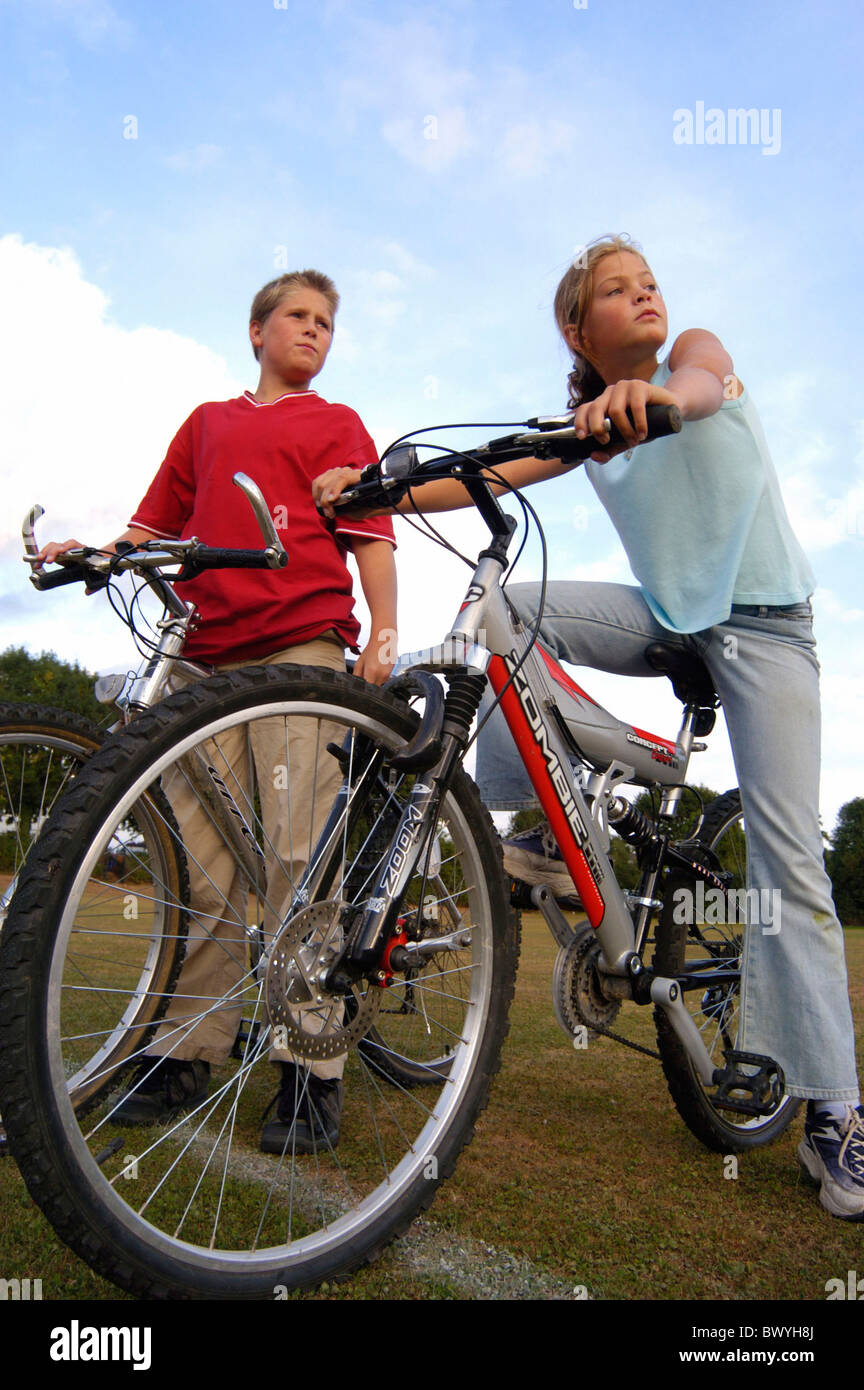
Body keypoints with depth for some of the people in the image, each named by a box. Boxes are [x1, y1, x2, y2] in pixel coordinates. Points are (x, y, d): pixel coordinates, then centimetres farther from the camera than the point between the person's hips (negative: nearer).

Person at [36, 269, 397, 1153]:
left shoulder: (336, 424, 17)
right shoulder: (206, 423, 26)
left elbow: (369, 537, 6)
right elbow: (158, 524, 27)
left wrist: (383, 632, -9)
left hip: (300, 644, -3)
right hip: (203, 651, 4)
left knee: (300, 852, -11)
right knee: (201, 862, 1)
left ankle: (311, 1066, -6)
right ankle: (189, 1053, 11)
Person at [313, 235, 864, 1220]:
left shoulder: (696, 351, -2)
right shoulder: (584, 423, 8)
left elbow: (701, 385, -27)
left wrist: (651, 395, -52)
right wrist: (375, 487, -20)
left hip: (764, 622, -3)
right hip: (666, 613, 4)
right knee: (509, 604, -18)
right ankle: (533, 826, -8)